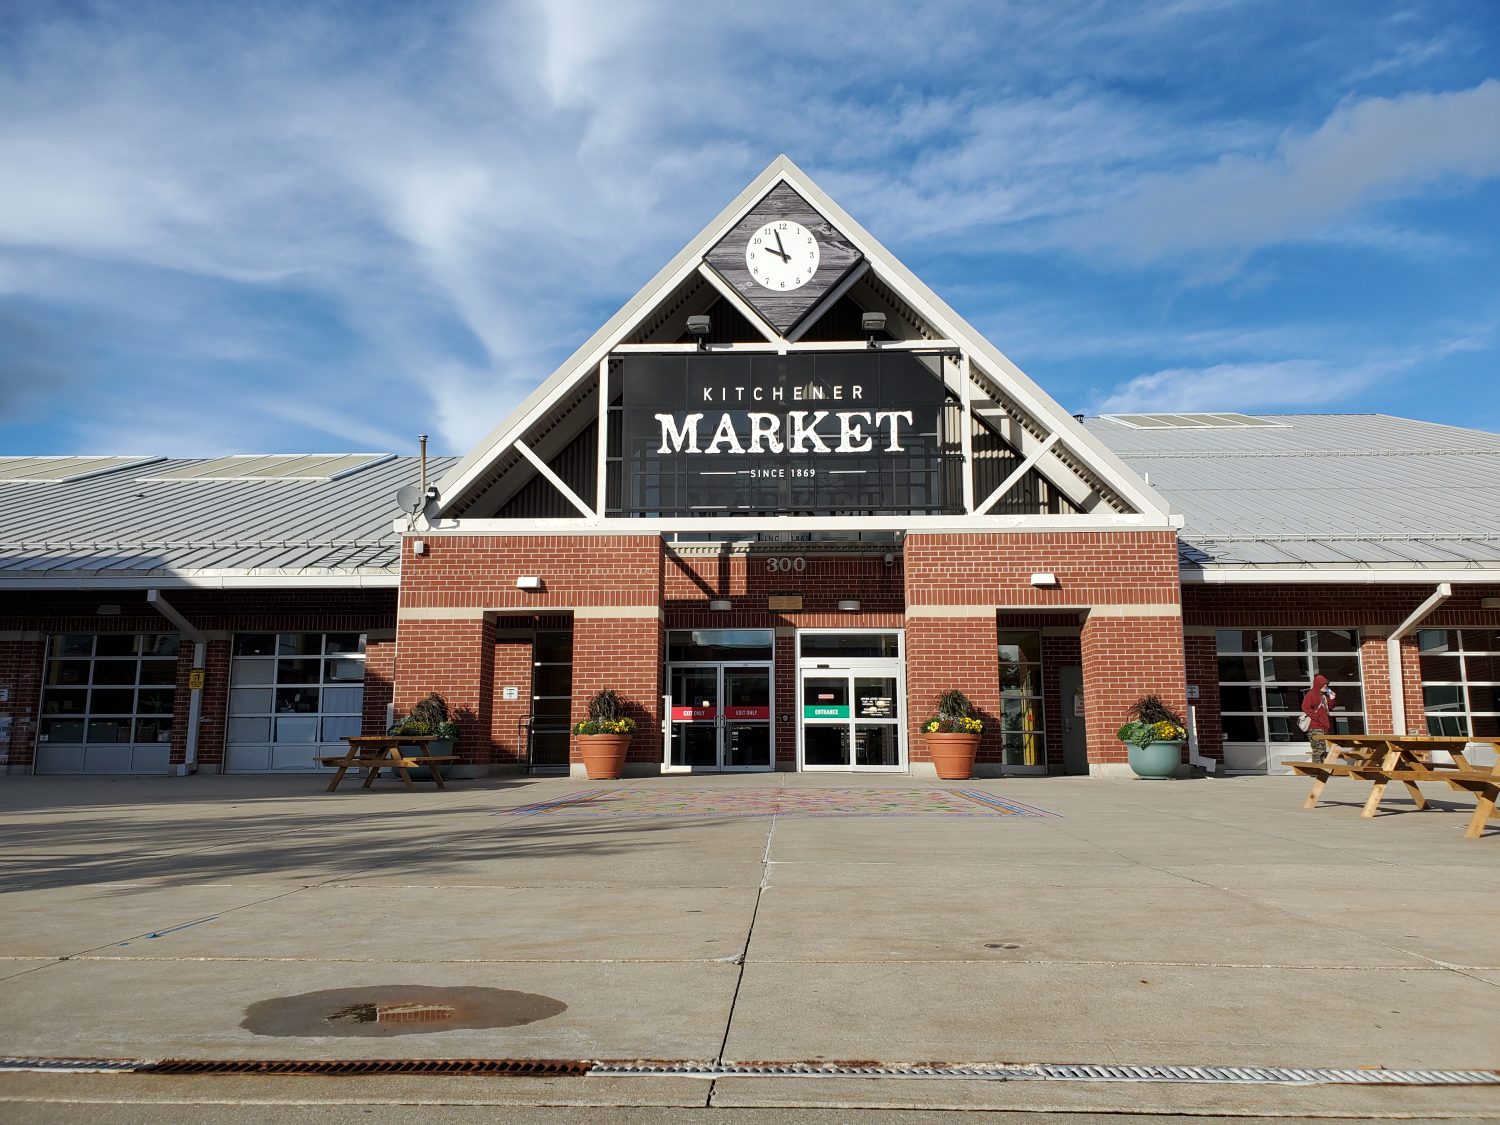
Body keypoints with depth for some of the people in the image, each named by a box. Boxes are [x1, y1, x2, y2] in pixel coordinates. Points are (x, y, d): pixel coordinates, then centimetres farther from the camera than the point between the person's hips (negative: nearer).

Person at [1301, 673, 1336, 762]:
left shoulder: (1323, 695, 18)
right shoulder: (1311, 694, -9)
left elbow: (1328, 707, 26)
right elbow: (1305, 708, -20)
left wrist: (1331, 699, 9)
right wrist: (1316, 717, -19)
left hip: (1324, 727, 9)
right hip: (1315, 728, -9)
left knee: (1324, 751, 11)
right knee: (1318, 750, -13)